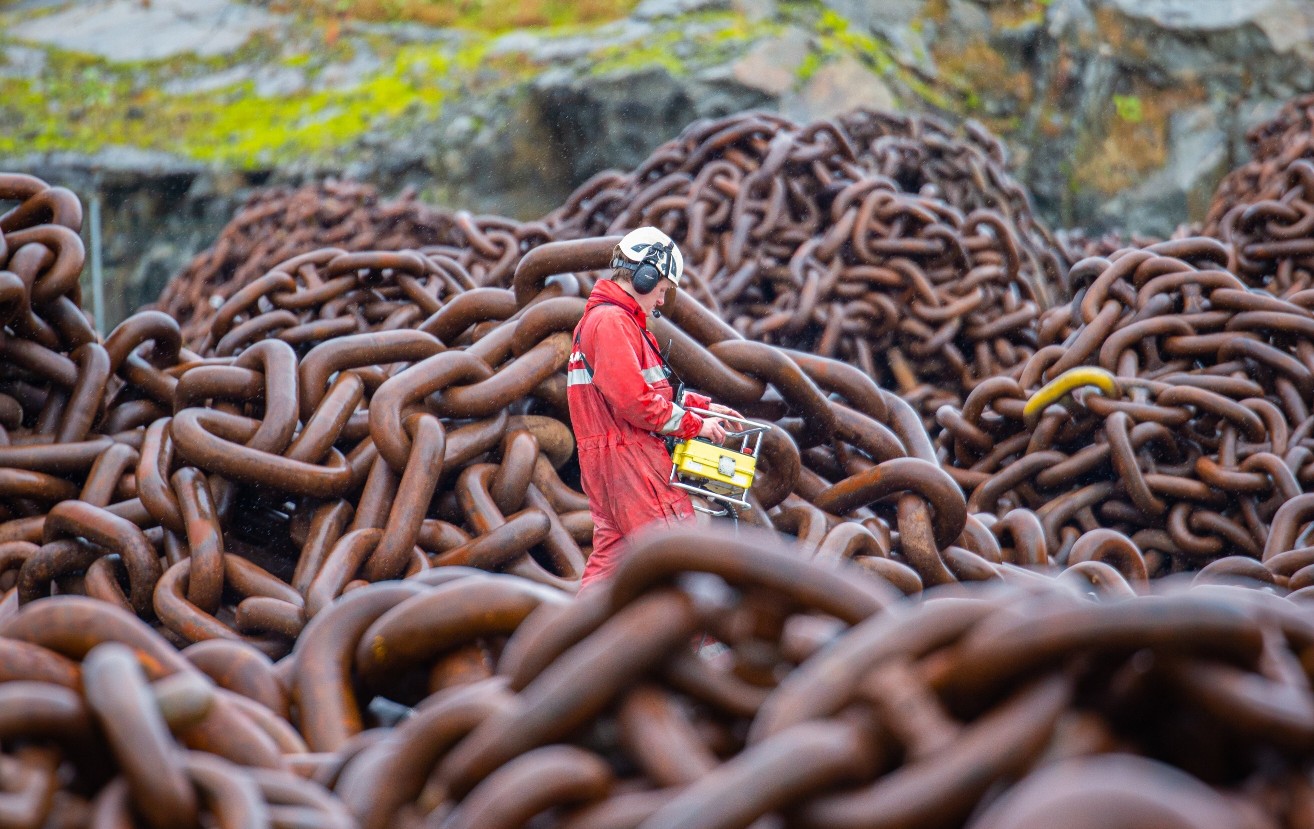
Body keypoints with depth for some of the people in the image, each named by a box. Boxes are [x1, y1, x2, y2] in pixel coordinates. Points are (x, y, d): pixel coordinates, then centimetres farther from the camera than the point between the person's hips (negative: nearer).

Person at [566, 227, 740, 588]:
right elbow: (633, 401, -21)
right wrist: (694, 424, -13)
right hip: (627, 458, -11)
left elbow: (654, 389, 24)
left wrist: (703, 405, 15)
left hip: (605, 462, 11)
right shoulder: (613, 321, -13)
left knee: (610, 552, 11)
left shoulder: (608, 318, 21)